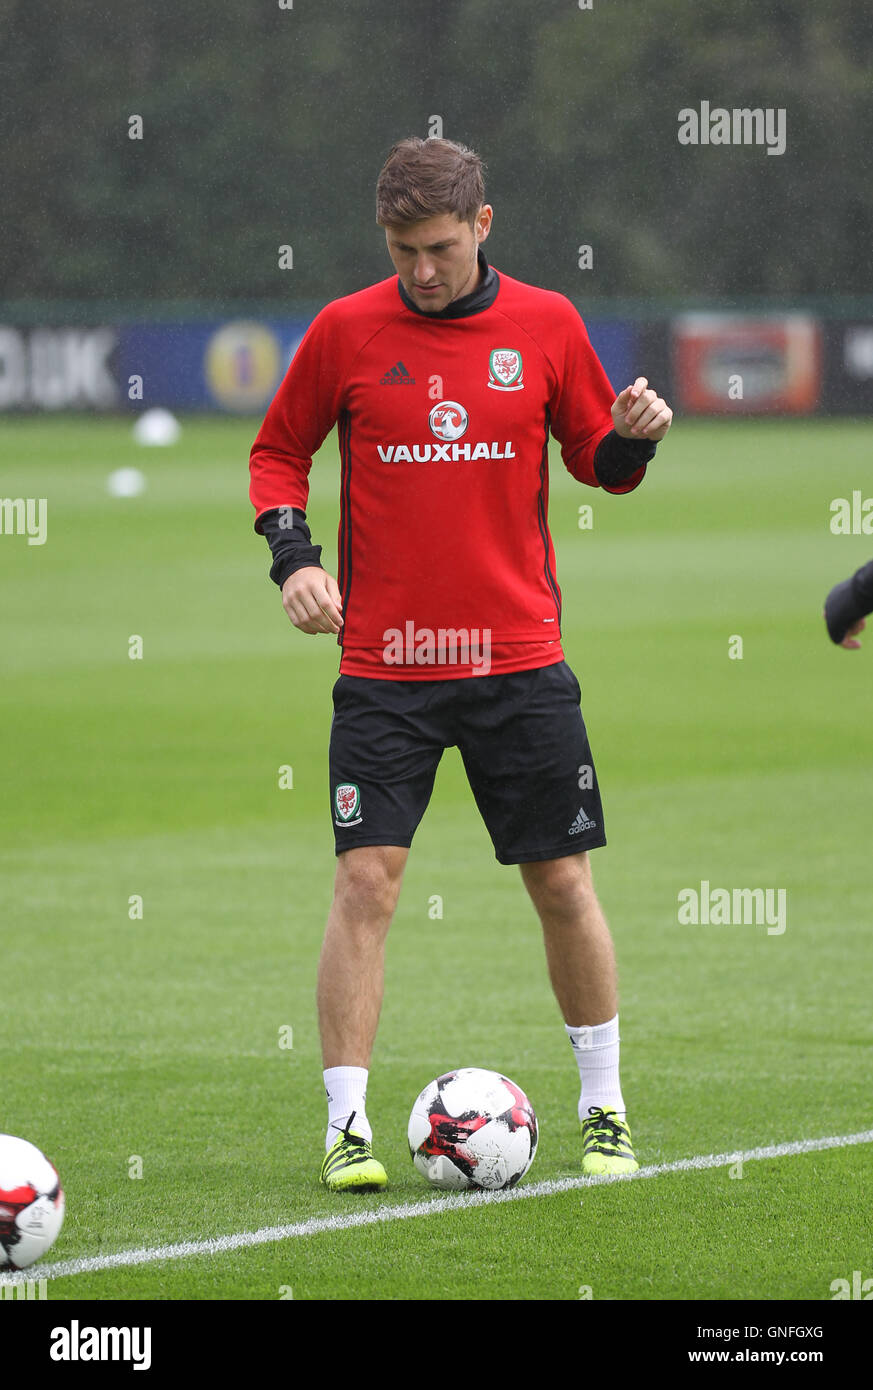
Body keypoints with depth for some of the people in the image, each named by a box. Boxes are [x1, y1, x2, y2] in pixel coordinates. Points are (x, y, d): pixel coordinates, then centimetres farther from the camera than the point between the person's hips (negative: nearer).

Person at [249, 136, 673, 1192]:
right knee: (367, 879, -9)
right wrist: (292, 555, -5)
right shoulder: (346, 332, 0)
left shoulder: (546, 326, 3)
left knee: (563, 882, 4)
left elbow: (598, 462, 12)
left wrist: (634, 438, -10)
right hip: (383, 662, -1)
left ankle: (603, 1106, 20)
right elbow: (278, 451, 11)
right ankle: (347, 1124, -3)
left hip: (518, 659, 1)